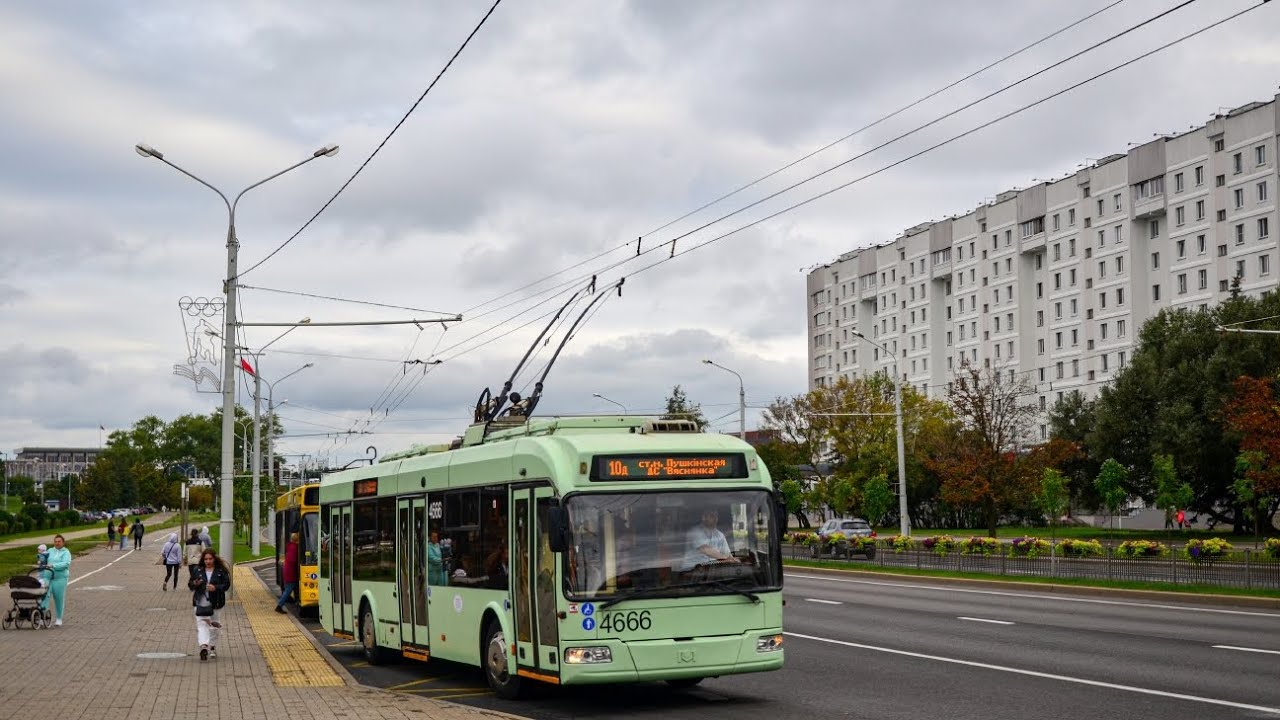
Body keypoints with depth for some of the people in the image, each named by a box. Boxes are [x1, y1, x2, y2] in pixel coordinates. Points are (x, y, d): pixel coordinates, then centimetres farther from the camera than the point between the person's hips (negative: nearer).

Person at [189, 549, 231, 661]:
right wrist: (194, 584, -14)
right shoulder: (197, 570, 5)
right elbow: (190, 584, 9)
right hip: (200, 603, 0)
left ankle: (212, 647, 24)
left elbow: (226, 584, -4)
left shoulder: (221, 571, 0)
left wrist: (216, 588, -20)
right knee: (201, 624, -14)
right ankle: (203, 646, -25)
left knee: (215, 625, 9)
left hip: (215, 603, 0)